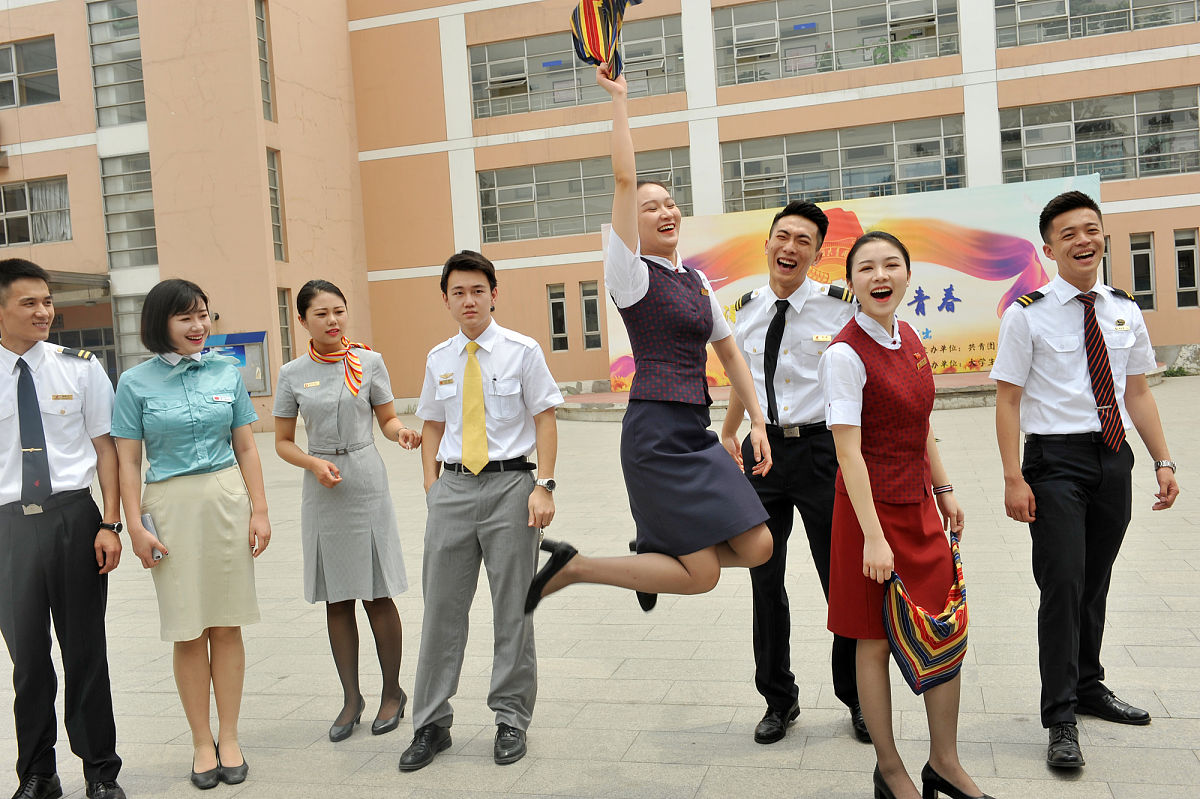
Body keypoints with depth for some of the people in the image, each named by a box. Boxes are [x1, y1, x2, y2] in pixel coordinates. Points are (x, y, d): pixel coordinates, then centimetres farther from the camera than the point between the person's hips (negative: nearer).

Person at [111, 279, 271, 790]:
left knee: (226, 624, 7)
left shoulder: (226, 373, 4)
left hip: (226, 501, 2)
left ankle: (229, 737, 19)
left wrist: (259, 511, 2)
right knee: (189, 632, 5)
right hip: (171, 506, -1)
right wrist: (135, 526, -7)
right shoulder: (136, 383, -1)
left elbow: (246, 448, 7)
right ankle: (202, 742, 18)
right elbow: (128, 461, -1)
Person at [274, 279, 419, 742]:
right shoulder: (292, 375, 4)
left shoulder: (368, 362, 2)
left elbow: (387, 418, 7)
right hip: (322, 490, 2)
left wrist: (401, 433, -15)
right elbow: (283, 442, 7)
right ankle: (351, 697, 20)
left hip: (366, 481, -1)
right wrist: (315, 464, -11)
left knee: (377, 594, 1)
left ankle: (392, 691, 16)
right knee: (336, 599, 8)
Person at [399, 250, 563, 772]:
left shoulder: (522, 351, -1)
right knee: (442, 605, 7)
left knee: (512, 607, 6)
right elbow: (432, 427, 16)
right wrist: (433, 488, 6)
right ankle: (432, 723, 20)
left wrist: (544, 487, -10)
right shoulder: (438, 359, 9)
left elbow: (545, 420, -2)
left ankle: (511, 719, 21)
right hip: (453, 486, 3)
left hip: (510, 483, -3)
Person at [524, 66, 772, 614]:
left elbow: (727, 350, 21)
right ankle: (569, 567, 4)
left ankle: (657, 551, 26)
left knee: (757, 549, 3)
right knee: (702, 575, -8)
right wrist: (619, 99, -8)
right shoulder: (631, 273, -5)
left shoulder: (696, 279, 16)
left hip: (696, 431, 8)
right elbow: (624, 179, -13)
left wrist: (757, 419, 15)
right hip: (656, 429, -7)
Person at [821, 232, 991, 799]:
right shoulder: (845, 354, -17)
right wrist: (873, 537, -22)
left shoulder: (909, 339, 7)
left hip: (919, 506, 8)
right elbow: (849, 454, -19)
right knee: (875, 641, 6)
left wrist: (944, 491, 15)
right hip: (870, 509, -7)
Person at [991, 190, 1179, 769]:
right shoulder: (1026, 315, -6)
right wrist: (1013, 479, -15)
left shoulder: (1125, 311, 8)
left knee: (1096, 582, 16)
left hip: (1114, 458, 5)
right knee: (1063, 583, -8)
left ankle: (1088, 688, 35)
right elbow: (1007, 401, -9)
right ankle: (1060, 719, 3)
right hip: (1056, 460, -5)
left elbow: (1138, 393, 12)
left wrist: (1163, 461, 6)